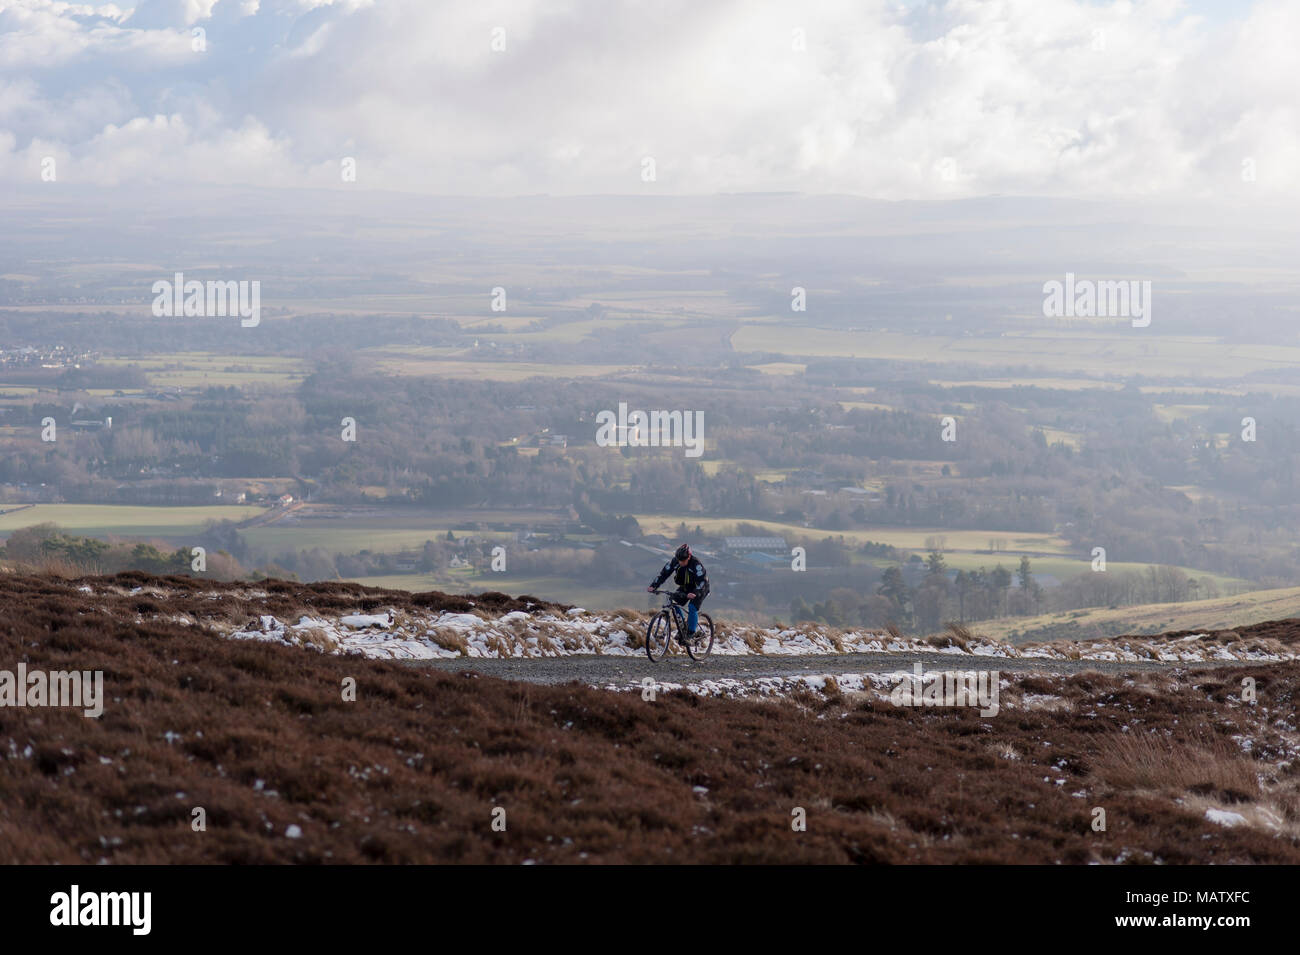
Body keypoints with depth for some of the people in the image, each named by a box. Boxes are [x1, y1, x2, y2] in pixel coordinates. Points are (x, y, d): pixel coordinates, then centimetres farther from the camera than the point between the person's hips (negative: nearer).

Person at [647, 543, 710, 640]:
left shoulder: (696, 564, -32)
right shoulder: (675, 561, -18)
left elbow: (702, 581, -38)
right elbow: (664, 574, -18)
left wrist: (695, 593, -55)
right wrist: (653, 586, -31)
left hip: (699, 588, -5)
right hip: (685, 587, 5)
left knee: (692, 607, -24)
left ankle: (691, 633, -12)